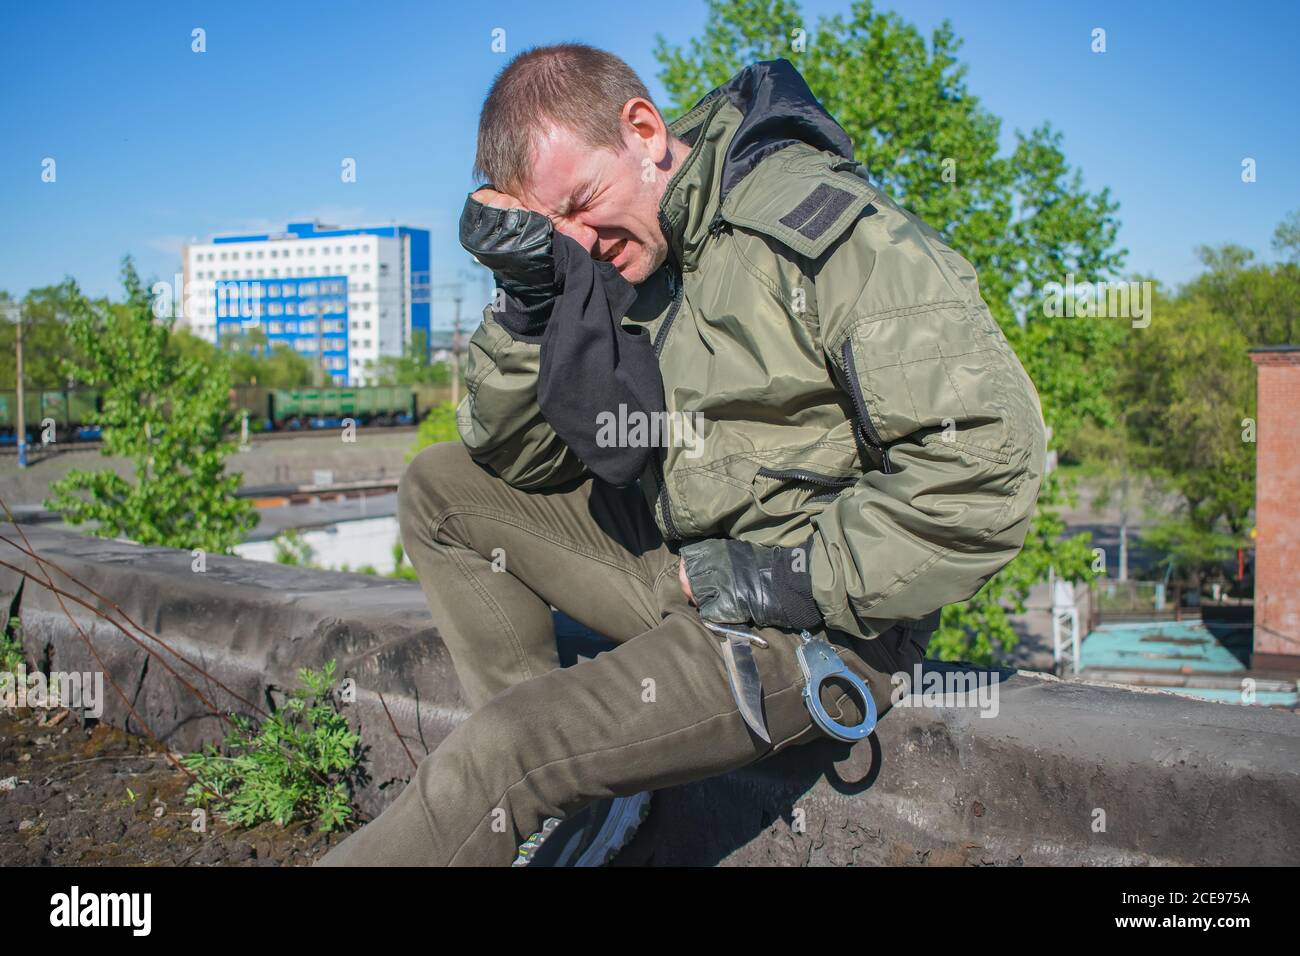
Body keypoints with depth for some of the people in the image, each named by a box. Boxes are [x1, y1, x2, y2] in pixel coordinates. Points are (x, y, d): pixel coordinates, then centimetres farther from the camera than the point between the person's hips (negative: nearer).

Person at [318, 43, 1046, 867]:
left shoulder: (822, 228, -20)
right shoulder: (613, 254, 4)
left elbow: (990, 465, -25)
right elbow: (518, 460, 6)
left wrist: (793, 577, -21)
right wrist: (525, 298, -10)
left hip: (811, 620, -8)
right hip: (683, 558, 9)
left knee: (498, 754, -21)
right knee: (440, 487, 5)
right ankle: (563, 773, -2)